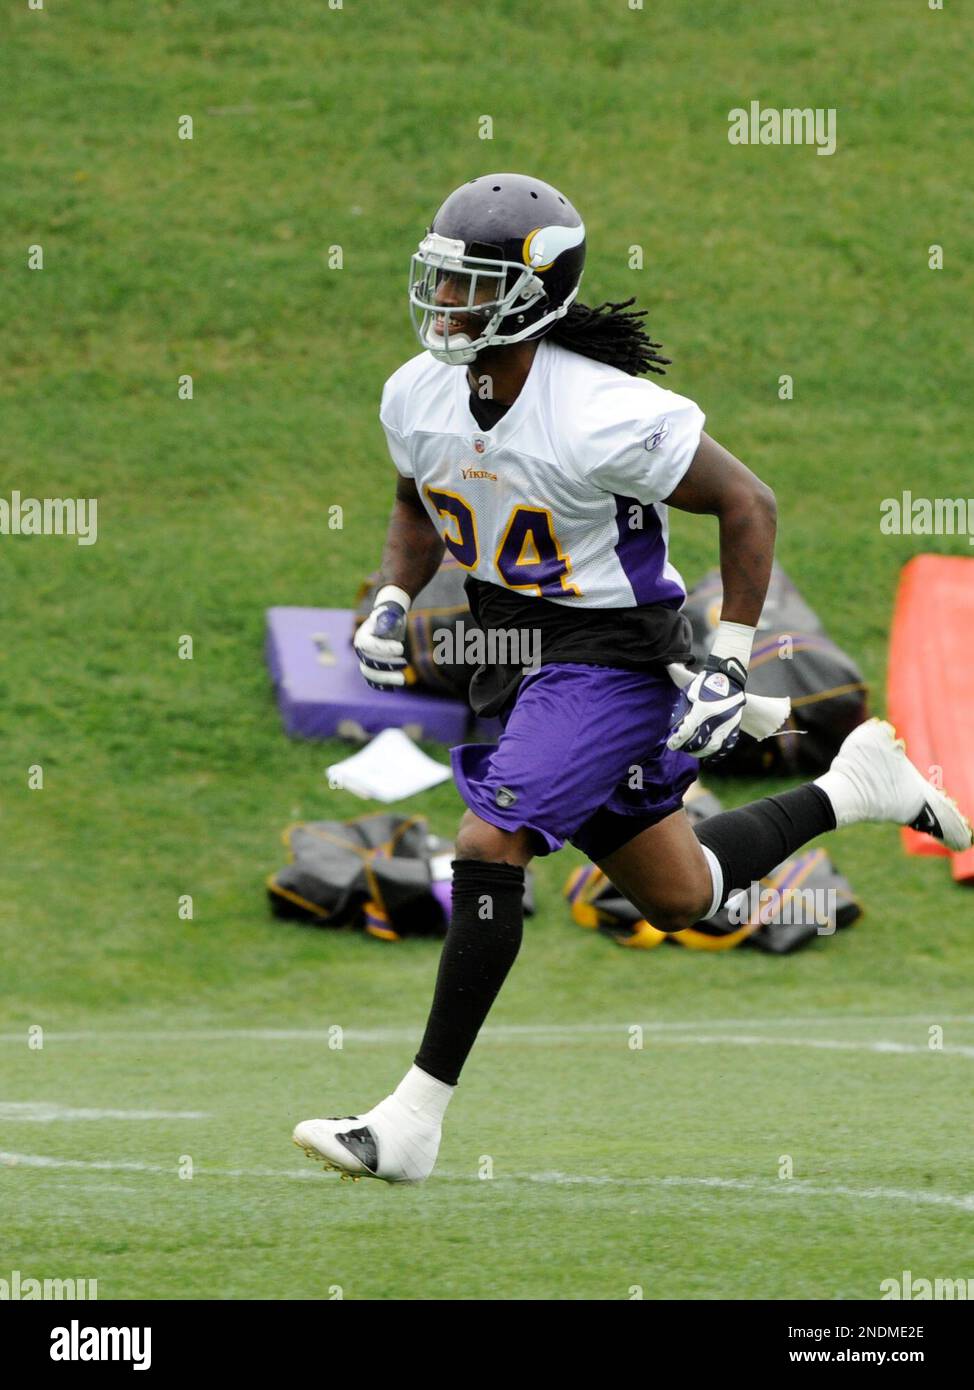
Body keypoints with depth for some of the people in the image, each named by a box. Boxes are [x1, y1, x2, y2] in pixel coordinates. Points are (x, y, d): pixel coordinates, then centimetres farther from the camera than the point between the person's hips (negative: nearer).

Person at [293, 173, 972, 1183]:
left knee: (488, 847, -20)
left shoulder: (601, 416, -26)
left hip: (609, 657, -8)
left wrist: (729, 668, -17)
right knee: (678, 896, 16)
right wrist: (392, 603, -2)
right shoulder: (417, 395, -5)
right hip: (508, 647, 8)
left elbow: (747, 505, -15)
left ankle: (413, 1122, -14)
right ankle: (855, 787, 39)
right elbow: (420, 508, 17)